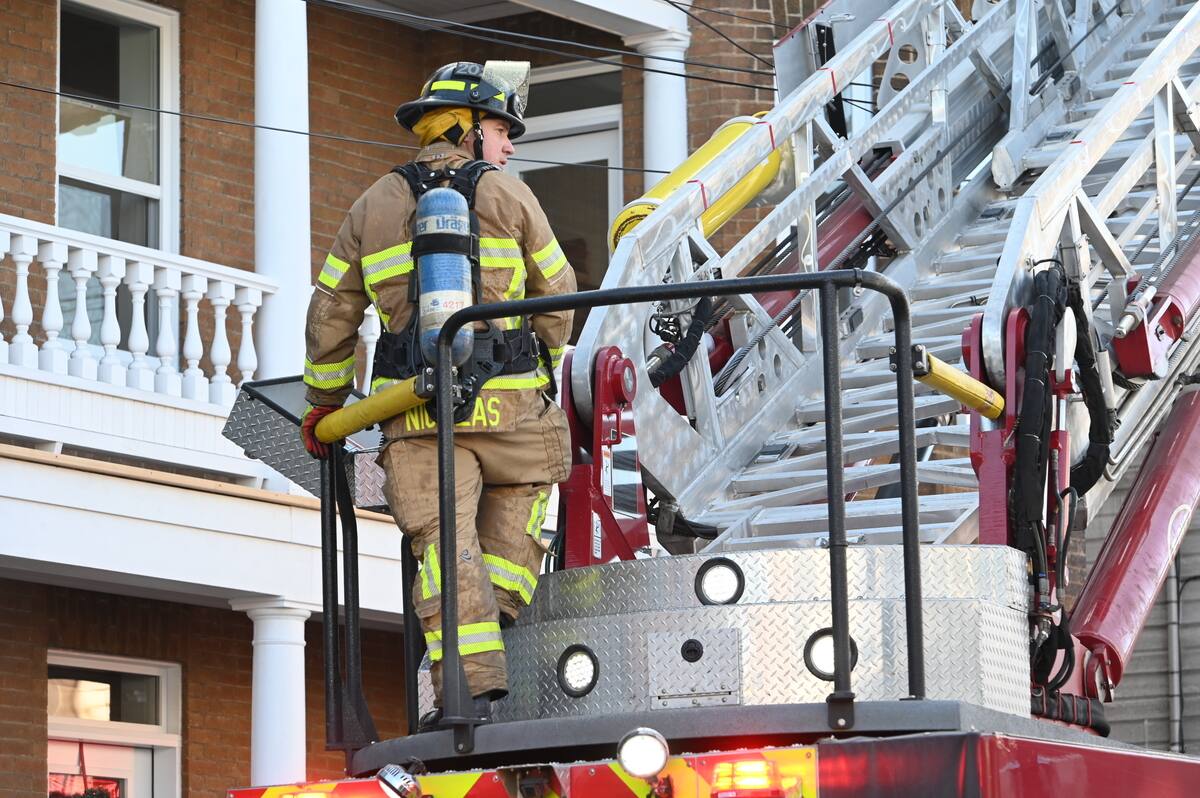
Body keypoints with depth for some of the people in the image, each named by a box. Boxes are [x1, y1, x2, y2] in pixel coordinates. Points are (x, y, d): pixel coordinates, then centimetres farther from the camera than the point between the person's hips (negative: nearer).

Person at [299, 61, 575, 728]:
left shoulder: (374, 206, 13)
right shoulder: (508, 195, 5)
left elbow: (331, 316, 15)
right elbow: (558, 293, 11)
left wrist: (324, 402, 27)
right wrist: (546, 366, 29)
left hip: (417, 412, 2)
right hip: (508, 399, -2)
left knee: (445, 541, -3)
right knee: (517, 496, 21)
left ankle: (473, 686, -12)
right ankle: (502, 613, 11)